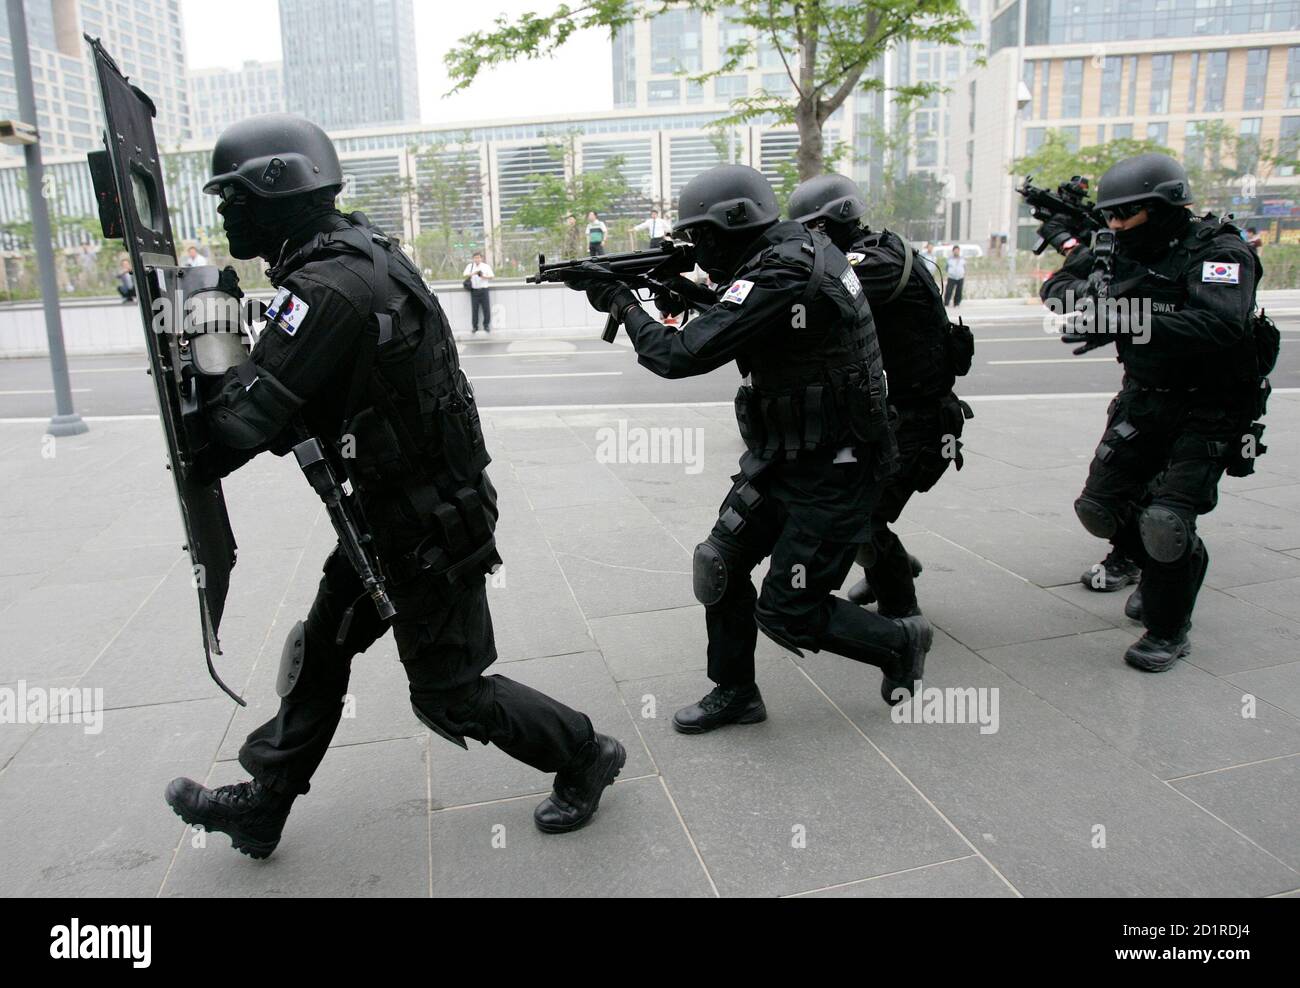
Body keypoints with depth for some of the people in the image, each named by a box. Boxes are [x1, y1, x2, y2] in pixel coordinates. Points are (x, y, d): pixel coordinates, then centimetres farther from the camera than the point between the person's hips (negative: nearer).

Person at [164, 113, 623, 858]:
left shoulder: (326, 288, -24)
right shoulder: (362, 252, 7)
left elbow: (254, 415, -23)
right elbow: (299, 391, 12)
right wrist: (220, 377, -2)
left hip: (429, 526, -10)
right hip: (402, 508, 10)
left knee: (450, 693, 6)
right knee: (321, 650, 19)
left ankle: (585, 757, 26)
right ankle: (263, 803, 37)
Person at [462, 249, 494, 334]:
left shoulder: (486, 266, 7)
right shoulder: (470, 266, 8)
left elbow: (491, 276, 3)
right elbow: (466, 275, -3)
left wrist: (484, 277, -15)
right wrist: (473, 273, -20)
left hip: (483, 289, 0)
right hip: (474, 290, 0)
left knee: (486, 308, -1)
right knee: (474, 309, 1)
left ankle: (486, 325, 12)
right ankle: (474, 327, 9)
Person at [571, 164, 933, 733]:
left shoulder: (781, 276, -25)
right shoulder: (801, 249, 5)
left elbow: (683, 355, -27)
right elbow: (738, 326, 20)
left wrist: (624, 305, -10)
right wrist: (690, 294, 4)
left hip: (831, 474, -9)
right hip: (781, 458, 9)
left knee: (786, 614, 0)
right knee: (720, 565, 9)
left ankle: (900, 641, 24)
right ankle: (734, 693, 25)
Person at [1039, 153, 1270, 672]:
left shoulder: (1219, 253, -18)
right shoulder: (1122, 249, 1)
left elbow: (1222, 325, -35)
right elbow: (1058, 284, 5)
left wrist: (1130, 322, -42)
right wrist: (1077, 291, -20)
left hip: (1209, 411, -6)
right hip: (1142, 399, 7)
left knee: (1165, 520, -16)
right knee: (1100, 507, 6)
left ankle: (1169, 630, 8)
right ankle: (1180, 562, 35)